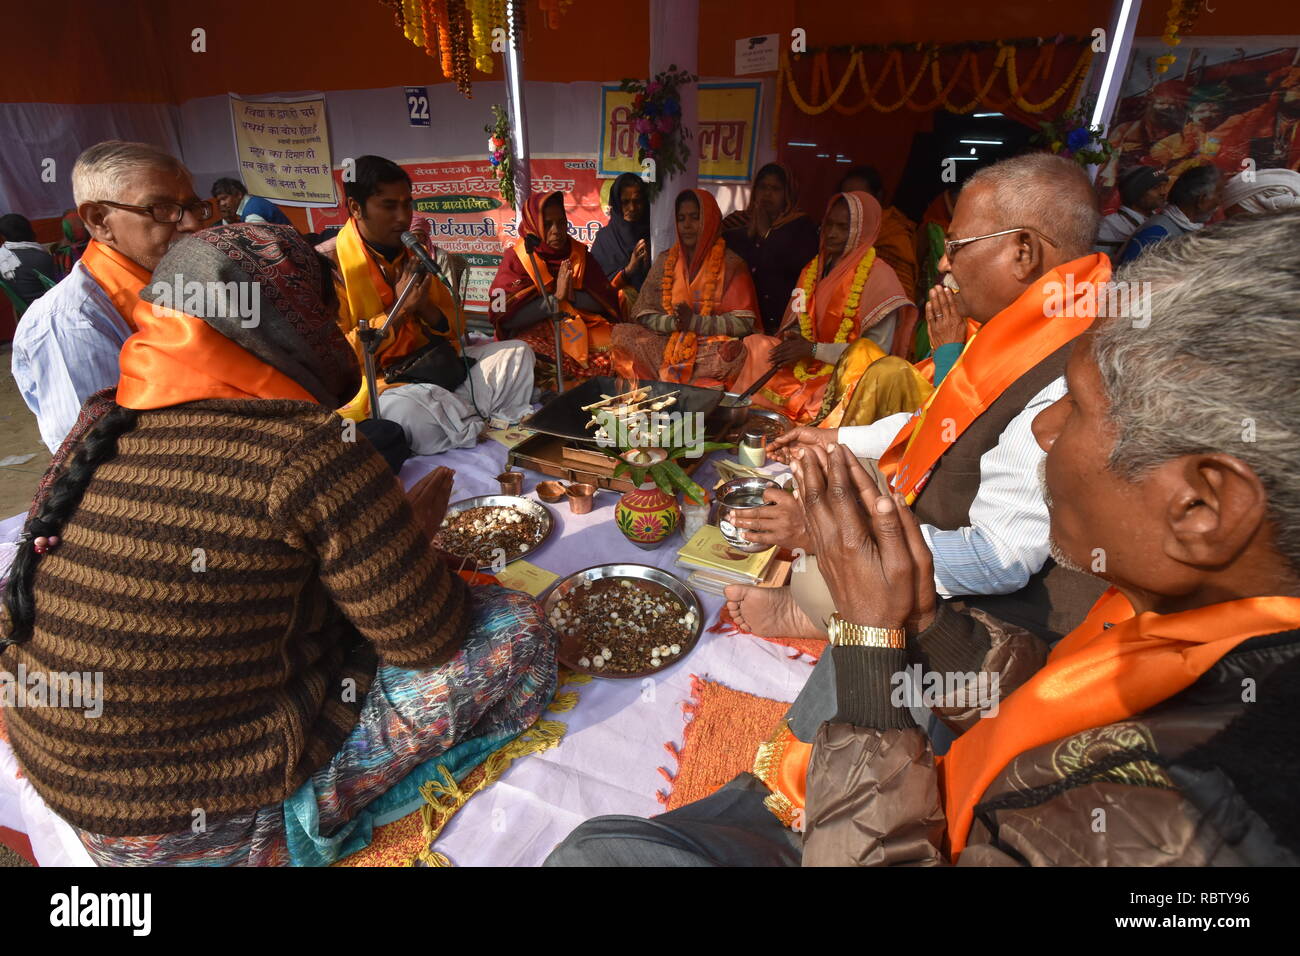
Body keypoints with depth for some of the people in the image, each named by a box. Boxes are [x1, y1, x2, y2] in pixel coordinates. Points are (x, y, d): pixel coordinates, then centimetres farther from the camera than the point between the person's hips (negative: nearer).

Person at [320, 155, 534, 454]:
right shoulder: (328, 263, -9)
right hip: (378, 384, -6)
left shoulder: (420, 251, 9)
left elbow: (454, 327, 10)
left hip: (432, 361, 6)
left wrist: (424, 306, -13)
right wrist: (400, 310, -17)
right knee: (405, 408, -39)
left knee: (516, 354, -3)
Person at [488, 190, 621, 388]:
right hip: (535, 334, -2)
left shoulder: (579, 254, 12)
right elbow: (506, 317, -10)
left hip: (584, 329, 2)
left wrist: (572, 295, -13)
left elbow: (608, 302, 4)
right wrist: (556, 297, -13)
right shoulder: (516, 258, 2)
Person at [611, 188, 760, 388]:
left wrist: (695, 322, -16)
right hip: (669, 343, 2)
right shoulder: (665, 260, 13)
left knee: (733, 353, -35)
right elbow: (644, 314, 8)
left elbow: (744, 322, -5)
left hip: (713, 347, -2)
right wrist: (673, 322, -13)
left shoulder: (731, 264, 3)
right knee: (624, 334, -21)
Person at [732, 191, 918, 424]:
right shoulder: (813, 269, 16)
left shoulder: (878, 276, -5)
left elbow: (877, 352, -11)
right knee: (755, 344, -16)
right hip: (805, 368, 7)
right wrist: (791, 340, -4)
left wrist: (815, 349, -15)